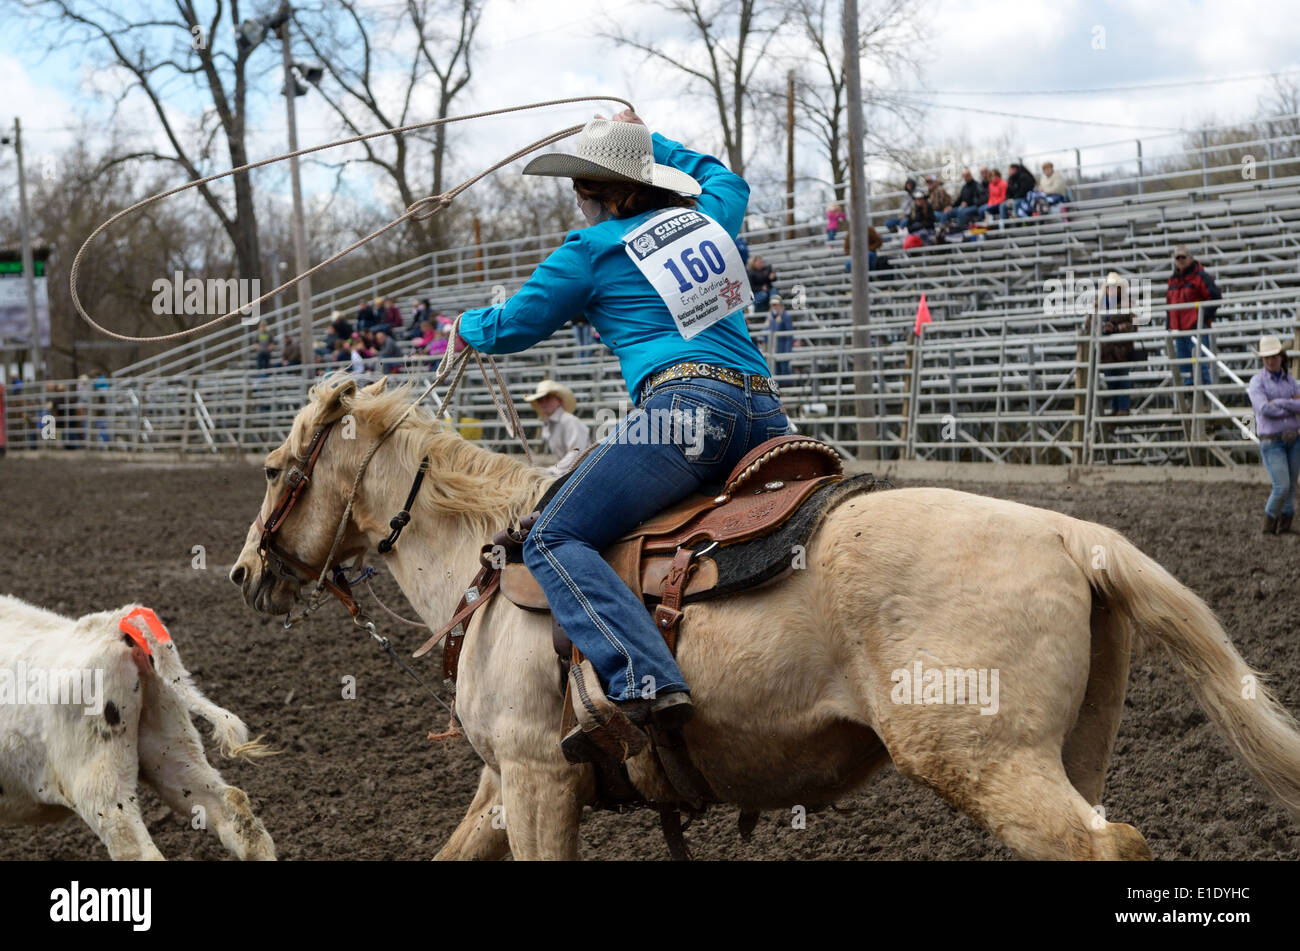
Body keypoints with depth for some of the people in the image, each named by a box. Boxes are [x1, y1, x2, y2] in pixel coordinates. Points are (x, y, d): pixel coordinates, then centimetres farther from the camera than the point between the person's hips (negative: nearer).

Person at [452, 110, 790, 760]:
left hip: (685, 404, -7)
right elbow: (726, 179, 48)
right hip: (766, 417, 7)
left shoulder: (591, 251, 6)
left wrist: (466, 326, 39)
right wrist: (648, 140, 55)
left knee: (553, 540, -9)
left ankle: (644, 684, -30)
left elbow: (510, 327, 17)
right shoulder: (708, 218, 22)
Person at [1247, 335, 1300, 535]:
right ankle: (1269, 526, 7)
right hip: (1271, 441, -5)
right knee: (1282, 487, -12)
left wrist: (1279, 402, -17)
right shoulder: (1257, 382, -8)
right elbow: (1264, 409, -22)